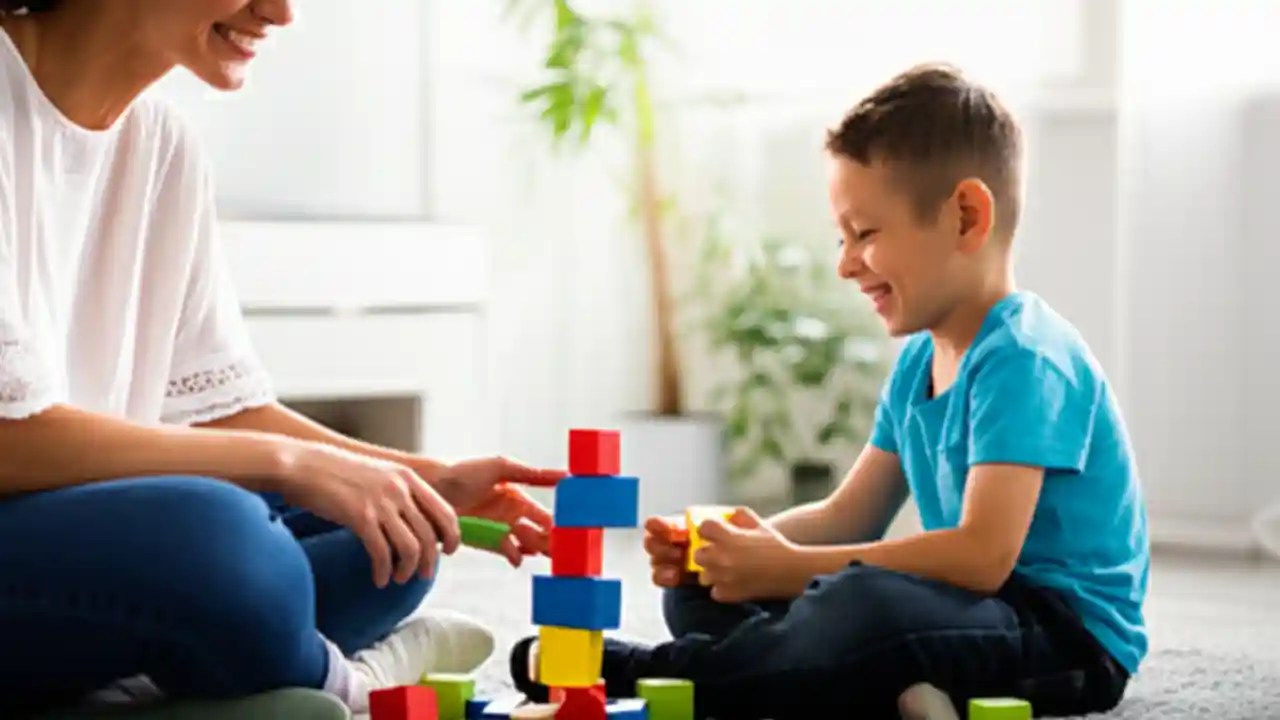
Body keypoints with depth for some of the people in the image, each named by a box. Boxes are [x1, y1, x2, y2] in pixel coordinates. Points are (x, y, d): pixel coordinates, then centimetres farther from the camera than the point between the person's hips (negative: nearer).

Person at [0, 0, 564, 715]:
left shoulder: (165, 146, 9)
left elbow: (226, 411, 11)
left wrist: (432, 484, 0)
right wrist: (290, 463, -21)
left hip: (90, 536, 8)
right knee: (218, 535, -32)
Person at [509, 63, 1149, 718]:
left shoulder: (1022, 359, -18)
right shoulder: (919, 360, 13)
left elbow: (982, 554, -28)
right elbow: (847, 517, 16)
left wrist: (788, 568, -24)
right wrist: (748, 545, -5)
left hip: (1072, 636, -10)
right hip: (982, 607, 10)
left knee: (860, 606, -41)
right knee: (700, 589, 10)